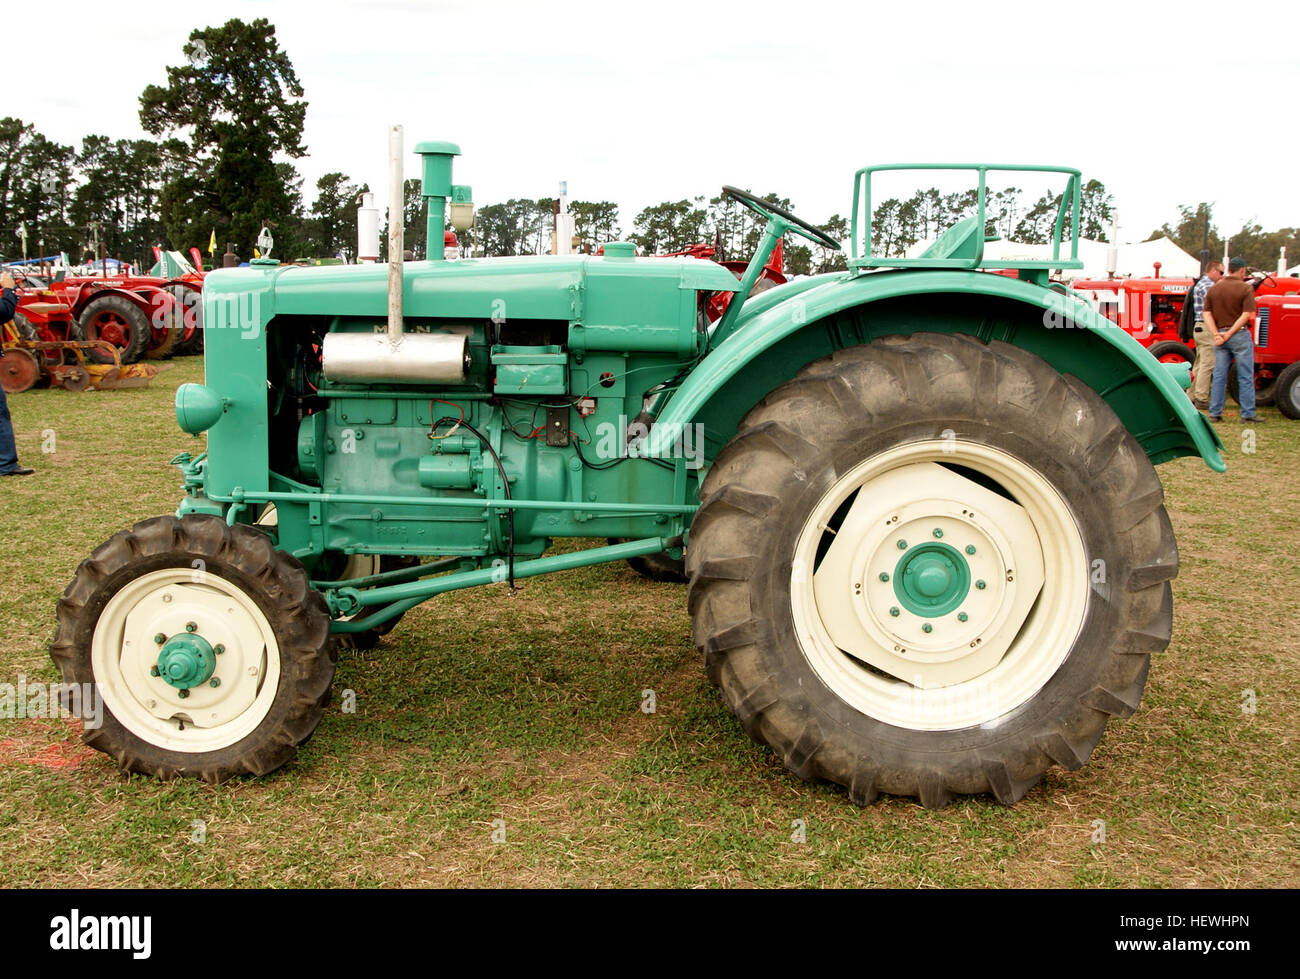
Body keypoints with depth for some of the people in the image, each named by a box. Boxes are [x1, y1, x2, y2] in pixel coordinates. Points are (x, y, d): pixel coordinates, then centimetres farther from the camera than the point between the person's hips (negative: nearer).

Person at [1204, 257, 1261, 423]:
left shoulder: (1214, 288, 5)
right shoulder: (1246, 288, -8)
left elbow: (1206, 313, 0)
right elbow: (1246, 315, -16)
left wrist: (1216, 334, -6)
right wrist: (1230, 333, -14)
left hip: (1220, 335, 4)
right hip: (1240, 335, -4)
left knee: (1219, 376, 8)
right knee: (1245, 377, 2)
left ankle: (1215, 413, 7)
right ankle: (1247, 414, 4)